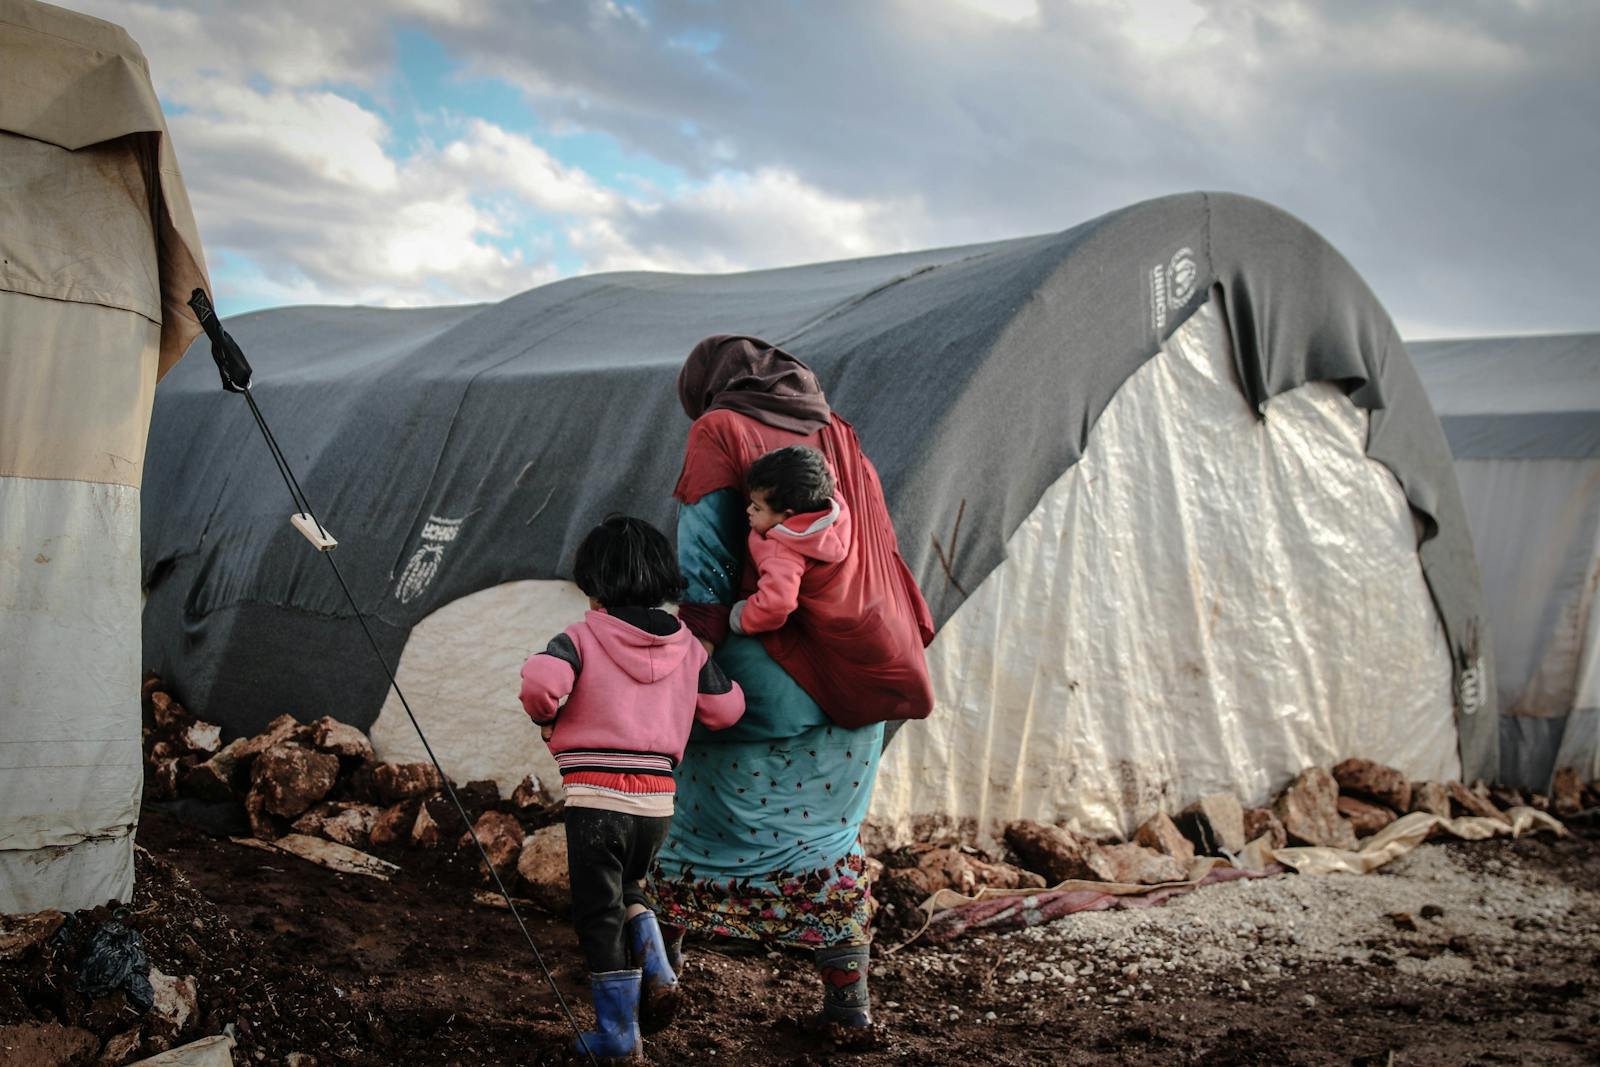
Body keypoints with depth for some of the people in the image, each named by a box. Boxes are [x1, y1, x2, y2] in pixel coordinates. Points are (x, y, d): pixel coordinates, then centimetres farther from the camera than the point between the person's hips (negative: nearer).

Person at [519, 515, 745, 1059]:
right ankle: (656, 971, 10)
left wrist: (547, 719, -4)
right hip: (658, 796, 5)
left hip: (596, 795, -4)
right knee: (628, 889, 29)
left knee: (598, 911, 8)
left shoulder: (583, 637, -7)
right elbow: (727, 708, 7)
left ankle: (617, 1030, 14)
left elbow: (541, 680, -24)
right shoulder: (686, 645, 5)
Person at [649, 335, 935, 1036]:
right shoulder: (837, 435, 15)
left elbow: (702, 560, -11)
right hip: (850, 677, 5)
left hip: (759, 670, -5)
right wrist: (903, 645, 17)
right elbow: (881, 552, 14)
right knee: (826, 831, 14)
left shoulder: (717, 432, -1)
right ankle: (848, 995, 12)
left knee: (695, 802, 12)